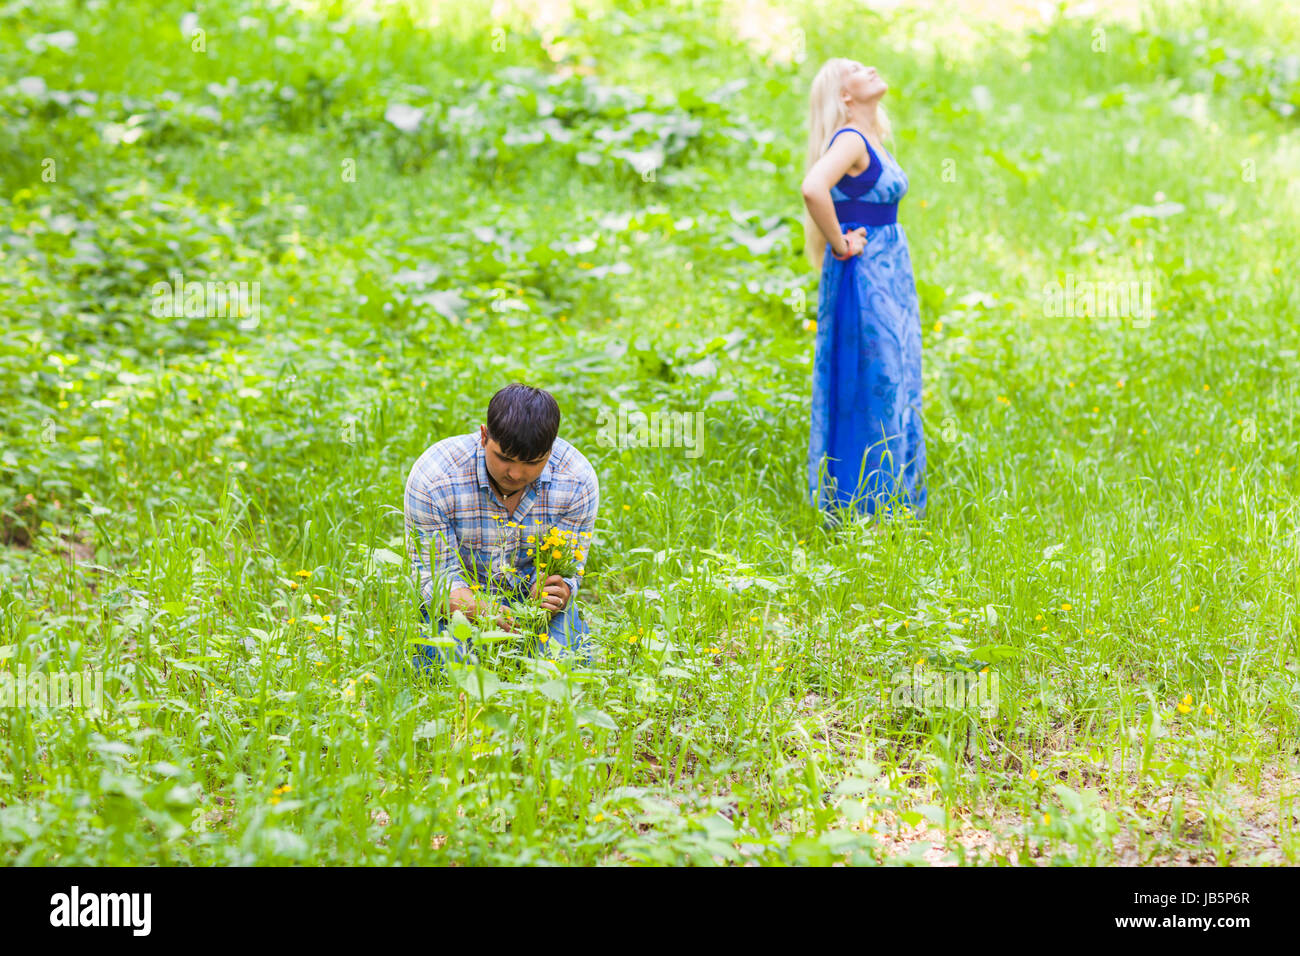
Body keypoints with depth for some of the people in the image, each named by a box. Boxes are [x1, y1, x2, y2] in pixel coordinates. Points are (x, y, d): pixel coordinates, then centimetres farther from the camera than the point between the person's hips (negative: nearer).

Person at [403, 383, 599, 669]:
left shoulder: (578, 479, -19)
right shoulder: (433, 477, -25)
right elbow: (434, 573, -21)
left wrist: (555, 593, -39)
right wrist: (479, 610, -42)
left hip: (531, 594, 2)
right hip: (462, 599, -2)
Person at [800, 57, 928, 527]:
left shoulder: (872, 141, 13)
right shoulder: (850, 139, -15)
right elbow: (813, 189, -33)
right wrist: (839, 246, -21)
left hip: (888, 278, 9)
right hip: (863, 279, -9)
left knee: (894, 390, 13)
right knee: (867, 389, -5)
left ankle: (892, 503, 21)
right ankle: (854, 506, 3)